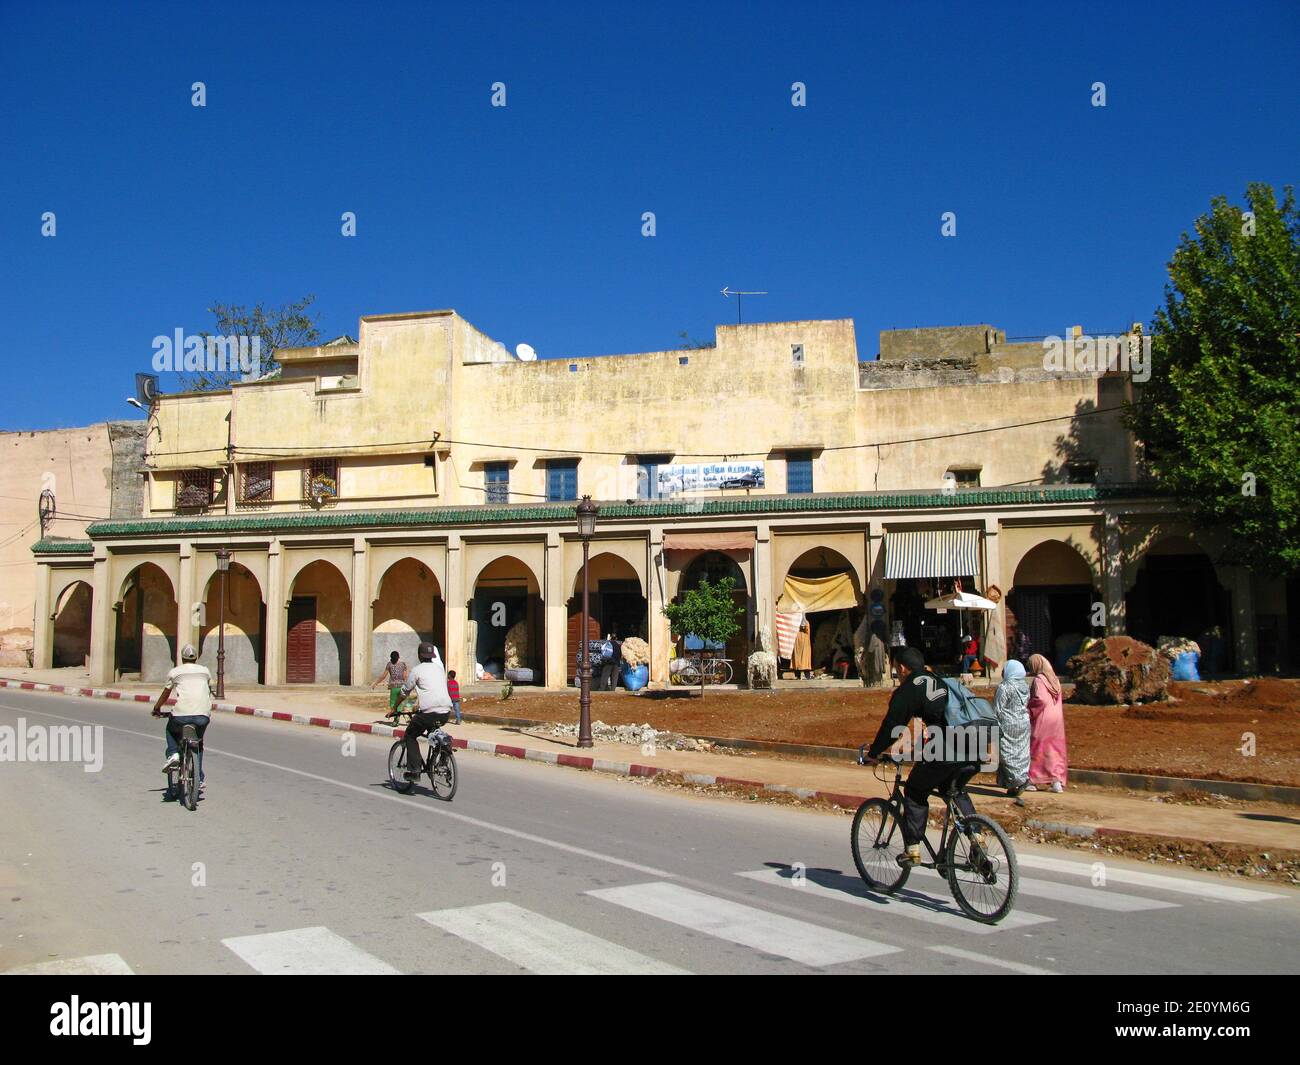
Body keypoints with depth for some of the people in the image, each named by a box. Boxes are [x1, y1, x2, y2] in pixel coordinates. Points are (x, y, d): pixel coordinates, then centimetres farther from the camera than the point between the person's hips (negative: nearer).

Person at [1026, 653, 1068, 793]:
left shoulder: (1038, 680, -13)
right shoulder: (1054, 680, 10)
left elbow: (1041, 700, -22)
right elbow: (1059, 701, 12)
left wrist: (1028, 710, -10)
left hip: (1042, 720, -7)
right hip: (1056, 719, 7)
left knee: (1036, 749, 4)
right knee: (1054, 749, 9)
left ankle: (1033, 781, 9)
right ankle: (1057, 780, 3)